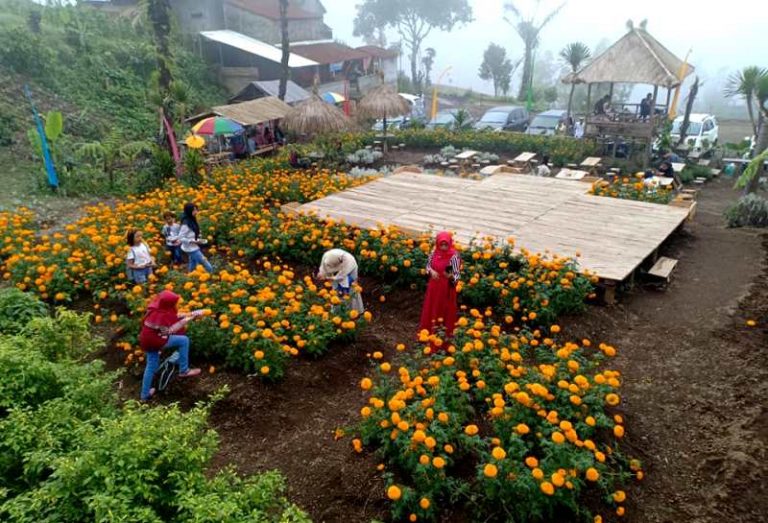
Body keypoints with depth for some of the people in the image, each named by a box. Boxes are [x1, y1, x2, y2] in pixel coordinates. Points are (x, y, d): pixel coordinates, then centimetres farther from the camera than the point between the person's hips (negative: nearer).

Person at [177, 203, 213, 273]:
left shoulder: (192, 221, 2)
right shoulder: (186, 224, -25)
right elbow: (181, 238, -22)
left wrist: (199, 240, 5)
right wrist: (194, 241, -24)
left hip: (194, 248, 9)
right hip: (191, 249, -9)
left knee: (193, 267, 21)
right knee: (208, 267, -1)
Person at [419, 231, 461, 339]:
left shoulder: (454, 256, -19)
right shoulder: (434, 253, -4)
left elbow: (457, 275, -18)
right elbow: (428, 265, 11)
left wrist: (451, 276, -39)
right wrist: (431, 271, -10)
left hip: (447, 288, -5)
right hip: (434, 286, 5)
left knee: (445, 310, 7)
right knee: (432, 308, 19)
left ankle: (446, 334, 22)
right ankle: (430, 331, 38)